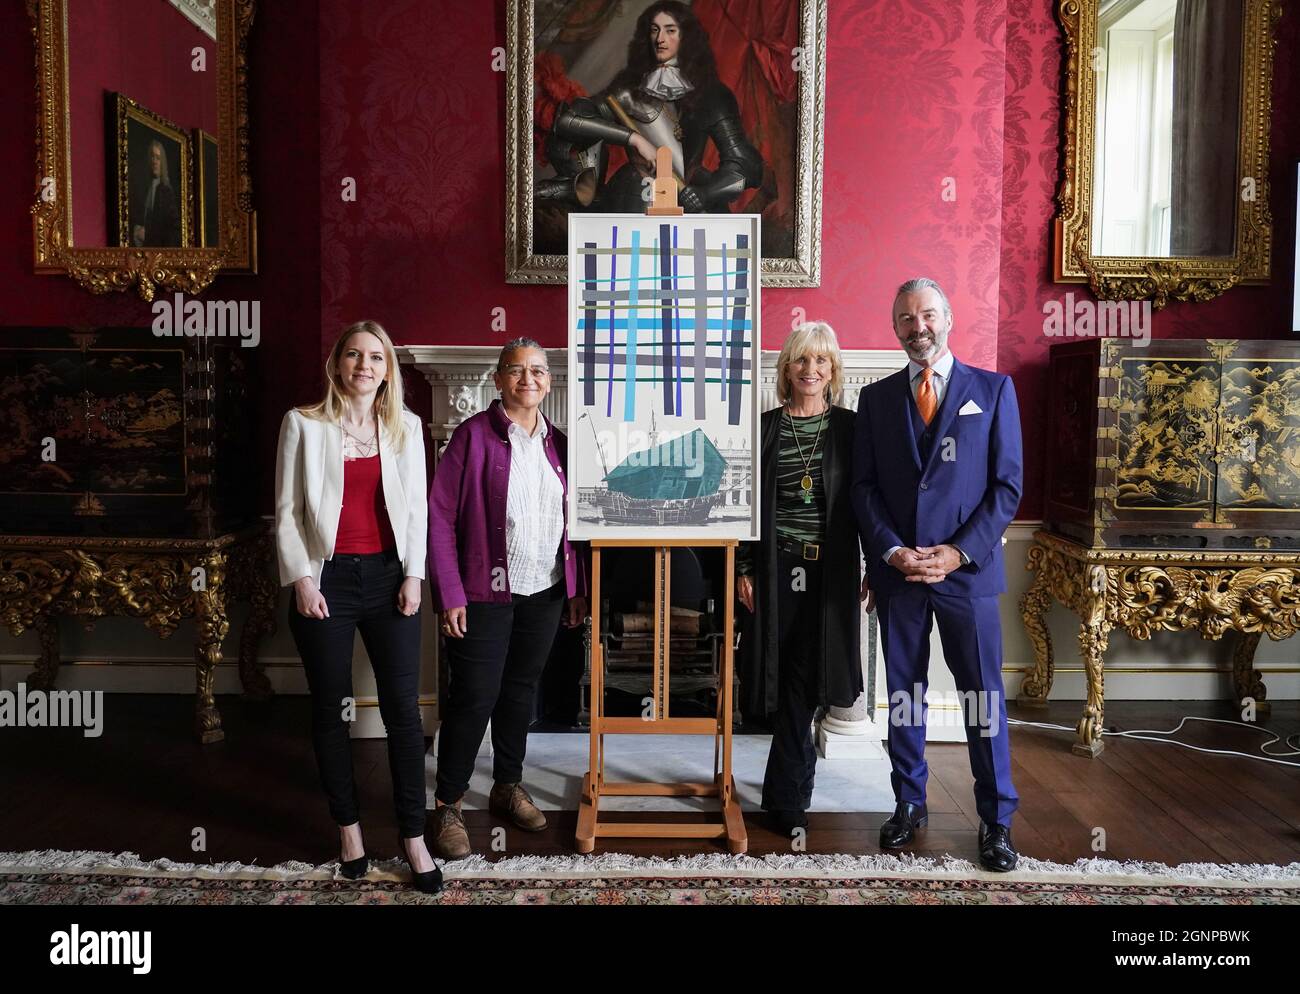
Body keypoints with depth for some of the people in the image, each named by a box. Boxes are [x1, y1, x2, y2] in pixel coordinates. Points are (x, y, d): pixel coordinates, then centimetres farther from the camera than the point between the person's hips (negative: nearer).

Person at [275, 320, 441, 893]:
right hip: (326, 578, -1)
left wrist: (413, 576, -1)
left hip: (388, 576, 1)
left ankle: (413, 836, 12)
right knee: (330, 710, 9)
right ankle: (348, 826, 26)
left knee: (403, 708, 0)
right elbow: (287, 510, 0)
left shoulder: (405, 426, 6)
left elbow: (416, 506, 6)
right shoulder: (303, 424, 0)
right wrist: (301, 578, -8)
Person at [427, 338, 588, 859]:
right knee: (473, 697, -2)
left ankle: (508, 787, 32)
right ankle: (447, 806, 14)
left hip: (545, 592, 5)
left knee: (521, 690, 16)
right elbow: (440, 517, -10)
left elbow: (571, 519, 13)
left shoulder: (557, 442, 8)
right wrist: (449, 593, -15)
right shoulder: (473, 434, -8)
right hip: (485, 593, -5)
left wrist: (577, 587, 11)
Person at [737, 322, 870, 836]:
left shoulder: (851, 428, 4)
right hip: (777, 567, 0)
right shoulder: (764, 427, 4)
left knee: (807, 678, 2)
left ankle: (786, 792, 20)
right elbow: (748, 502, 5)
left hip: (830, 570, 0)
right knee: (789, 681, 3)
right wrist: (744, 569, 1)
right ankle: (791, 793, 17)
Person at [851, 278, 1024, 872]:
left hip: (968, 567, -2)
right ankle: (909, 804, 24)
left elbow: (1008, 484, -1)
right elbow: (864, 487, 5)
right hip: (896, 570, 2)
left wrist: (960, 551, -11)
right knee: (903, 691, 10)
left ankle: (996, 819, 16)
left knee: (983, 694, 4)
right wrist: (892, 551, -9)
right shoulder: (876, 398, 9)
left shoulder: (993, 389, 3)